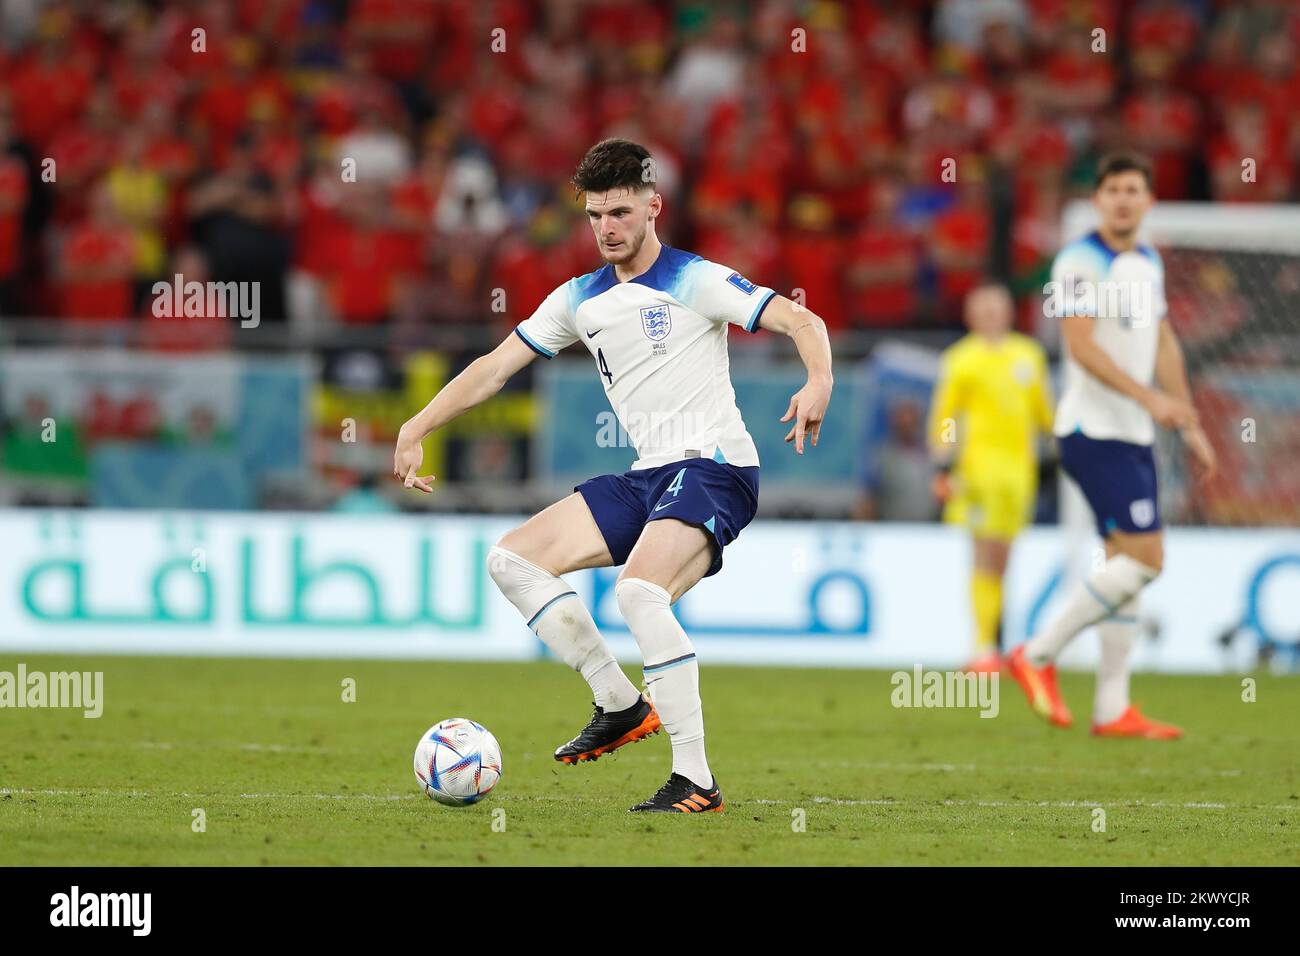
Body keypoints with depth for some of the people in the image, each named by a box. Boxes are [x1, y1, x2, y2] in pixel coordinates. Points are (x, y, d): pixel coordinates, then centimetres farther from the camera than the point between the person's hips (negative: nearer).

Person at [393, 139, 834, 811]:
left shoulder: (695, 282, -5)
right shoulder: (580, 300, 15)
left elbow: (801, 321, -13)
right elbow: (494, 367, 18)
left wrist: (818, 384, -34)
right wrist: (414, 432, 9)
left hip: (713, 465, -8)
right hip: (646, 478, 8)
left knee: (639, 593, -31)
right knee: (512, 560, 4)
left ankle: (696, 782, -27)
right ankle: (620, 705, 5)